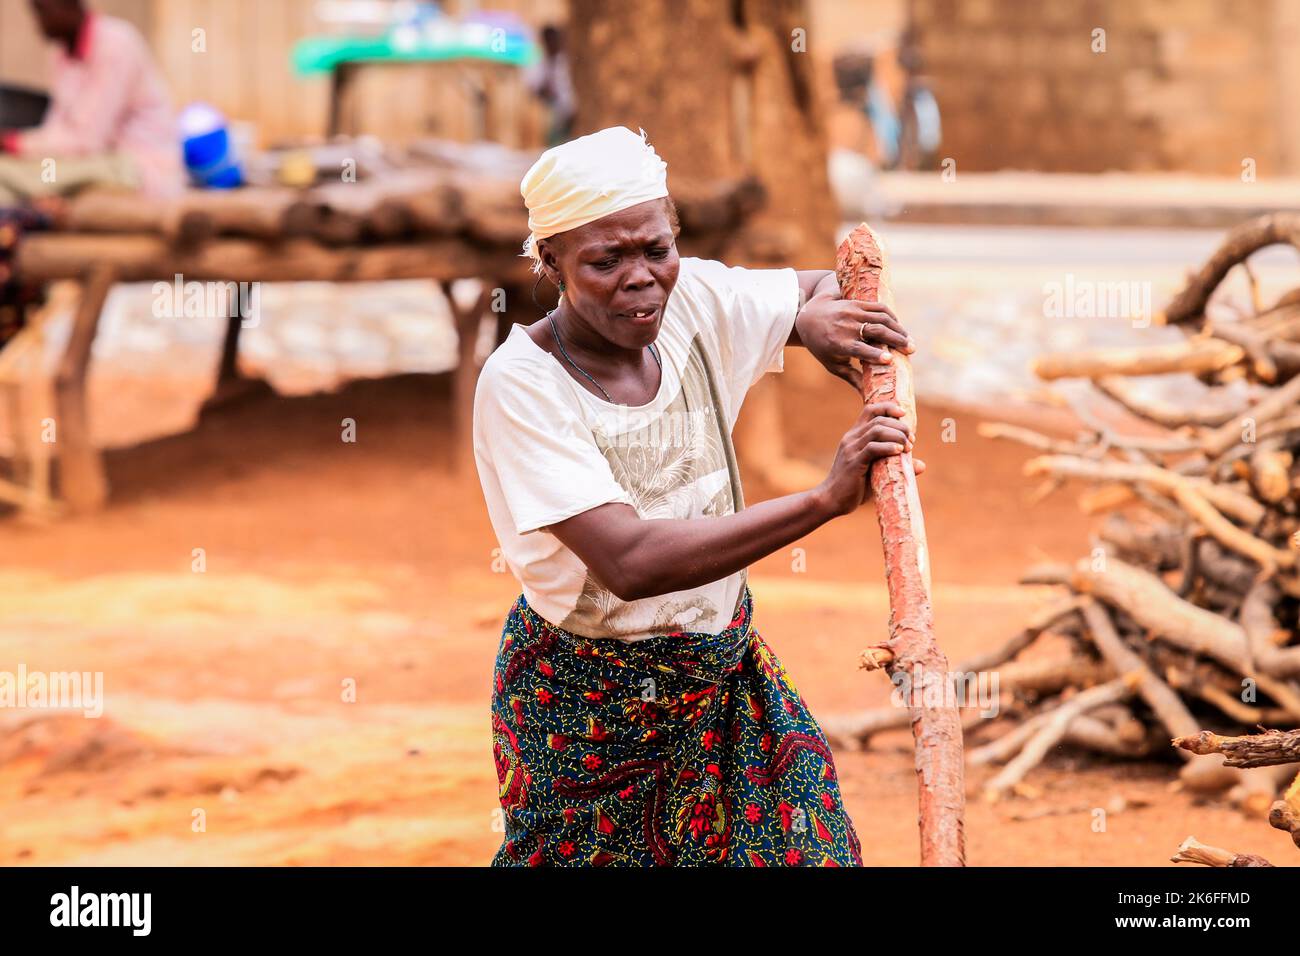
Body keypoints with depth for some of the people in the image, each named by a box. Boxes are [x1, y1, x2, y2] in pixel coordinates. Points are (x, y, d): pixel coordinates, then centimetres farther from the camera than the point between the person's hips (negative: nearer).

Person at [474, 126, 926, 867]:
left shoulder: (697, 301, -10)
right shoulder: (522, 386, -26)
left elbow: (836, 289, 8)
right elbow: (628, 563, -37)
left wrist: (818, 319, -19)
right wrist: (825, 500, -42)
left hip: (725, 664, 5)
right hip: (592, 703, -5)